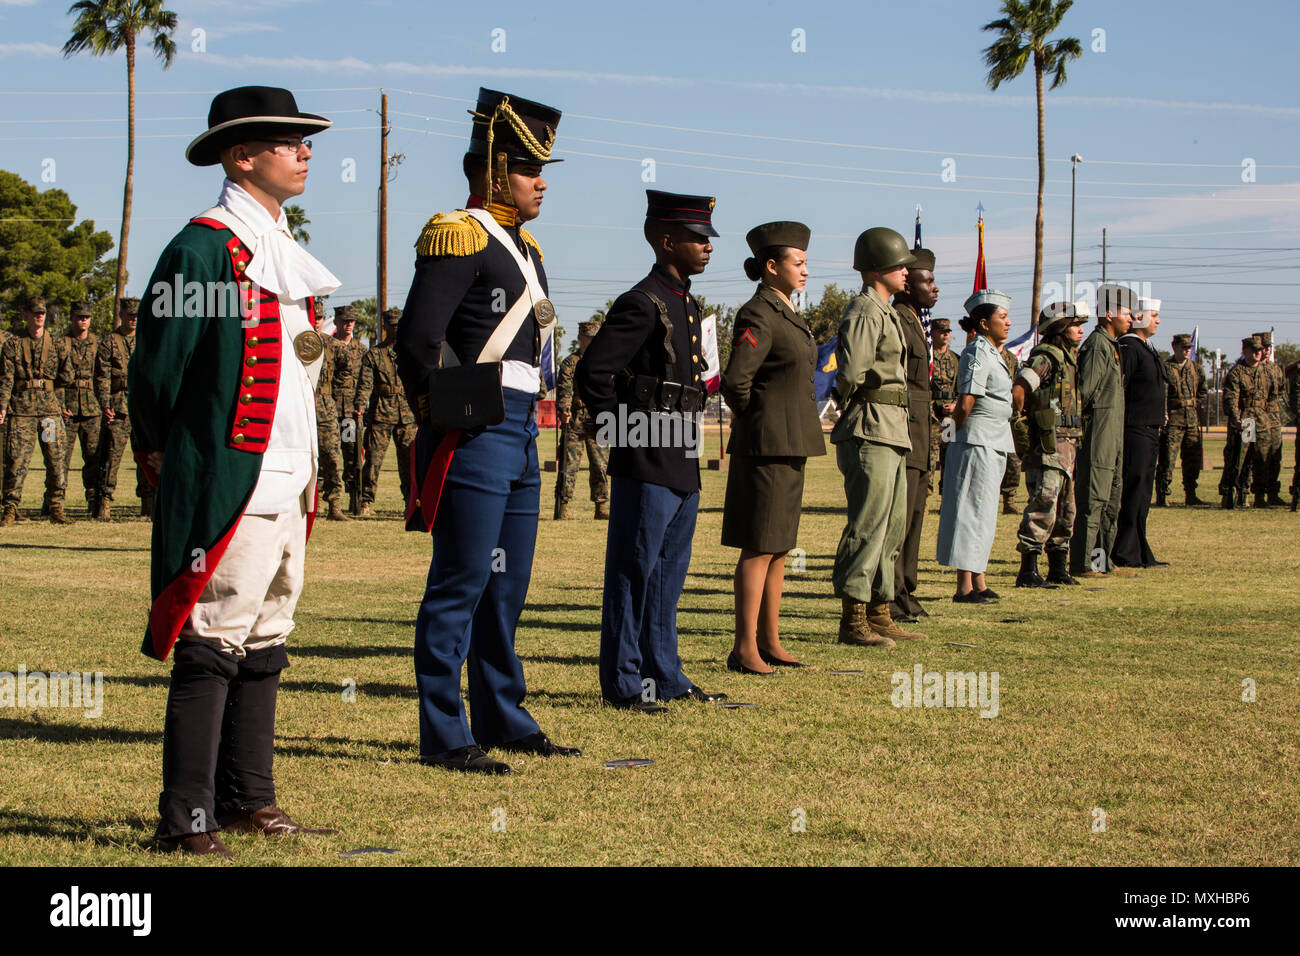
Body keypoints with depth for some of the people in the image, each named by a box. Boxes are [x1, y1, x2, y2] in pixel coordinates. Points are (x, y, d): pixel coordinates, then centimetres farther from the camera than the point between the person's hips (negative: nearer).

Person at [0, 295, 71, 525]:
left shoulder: (54, 344, 12)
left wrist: (60, 406, 6)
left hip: (50, 409, 2)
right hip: (22, 409, -2)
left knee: (56, 460, 0)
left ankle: (56, 509, 7)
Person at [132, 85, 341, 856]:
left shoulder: (284, 250, 17)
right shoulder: (204, 247, -10)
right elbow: (156, 366, -9)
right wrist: (162, 461, -5)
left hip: (285, 488, 9)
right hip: (227, 486, -9)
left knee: (265, 643, 13)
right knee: (213, 647, -6)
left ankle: (249, 801, 21)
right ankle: (188, 820, -1)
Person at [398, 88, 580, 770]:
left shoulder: (524, 247, 18)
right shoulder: (458, 237, -11)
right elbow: (416, 340, -16)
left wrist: (525, 422, 16)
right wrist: (439, 424, -8)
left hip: (519, 434, 9)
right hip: (477, 433, -9)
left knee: (507, 586, 15)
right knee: (461, 586, -6)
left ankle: (504, 720, 25)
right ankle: (444, 736, -2)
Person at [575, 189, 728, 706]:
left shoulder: (687, 304, 15)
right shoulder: (642, 304, -14)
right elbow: (591, 372, -19)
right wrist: (621, 431, -12)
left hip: (683, 466, 9)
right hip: (647, 467, -9)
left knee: (669, 572, 15)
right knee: (634, 571, -2)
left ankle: (664, 675, 23)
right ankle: (623, 683, 4)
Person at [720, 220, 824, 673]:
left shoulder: (787, 313, 15)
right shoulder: (758, 316, -15)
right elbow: (735, 380, -23)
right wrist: (753, 419, -7)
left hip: (791, 445, 10)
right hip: (766, 445, -10)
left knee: (779, 549, 13)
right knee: (759, 548, -7)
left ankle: (769, 642, 19)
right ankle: (744, 649, -4)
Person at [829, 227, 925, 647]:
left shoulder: (887, 313, 20)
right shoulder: (864, 312, -13)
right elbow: (851, 371, -22)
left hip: (893, 434, 10)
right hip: (871, 432, -10)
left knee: (892, 527, 14)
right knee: (867, 526, -9)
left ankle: (879, 615, 20)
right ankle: (853, 622, -7)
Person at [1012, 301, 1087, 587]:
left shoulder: (1069, 358, 18)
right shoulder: (1045, 357, -12)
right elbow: (1017, 392, -20)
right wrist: (1021, 429, -16)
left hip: (1067, 444, 10)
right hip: (1048, 443, -10)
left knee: (1065, 510, 14)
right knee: (1044, 506, -13)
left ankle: (1059, 569, 22)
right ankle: (1028, 571, -12)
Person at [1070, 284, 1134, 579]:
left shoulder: (1110, 345, 19)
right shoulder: (1097, 346, -13)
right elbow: (1086, 391, -19)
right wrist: (1084, 426, -12)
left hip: (1112, 440, 10)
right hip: (1098, 435, -10)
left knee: (1111, 502, 13)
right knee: (1093, 500, -8)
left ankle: (1104, 562, 19)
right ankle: (1082, 564, -5)